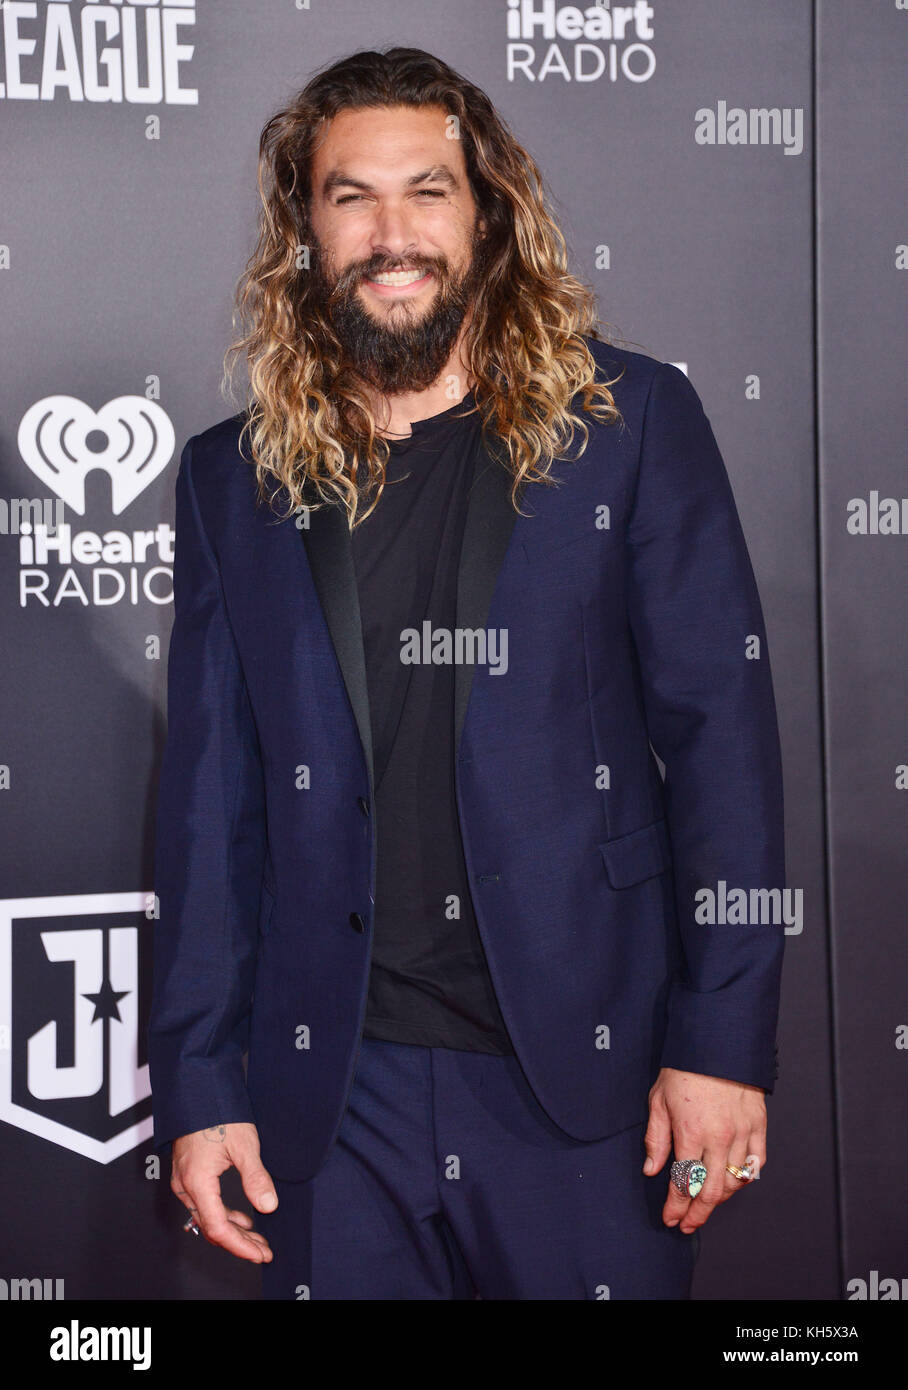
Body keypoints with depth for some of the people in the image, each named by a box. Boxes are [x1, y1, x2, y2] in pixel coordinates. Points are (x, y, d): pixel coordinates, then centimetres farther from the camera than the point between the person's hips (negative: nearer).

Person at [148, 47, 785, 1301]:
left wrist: (722, 1041, -8)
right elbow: (209, 799, 7)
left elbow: (722, 736, -3)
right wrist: (199, 1085, 3)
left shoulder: (630, 422, 0)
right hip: (331, 1095, 2)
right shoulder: (233, 477, 6)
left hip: (588, 1071, -1)